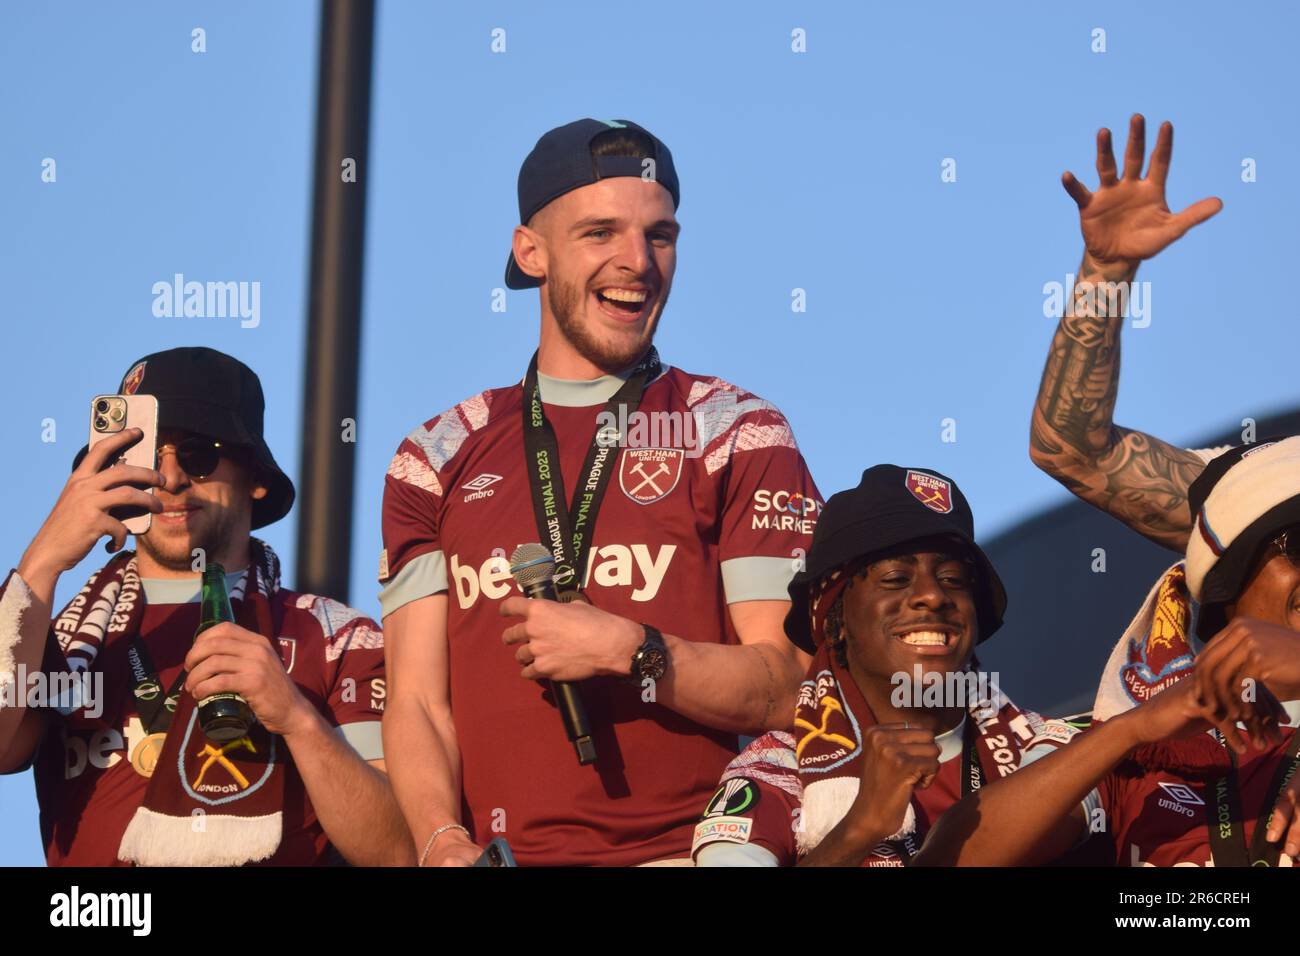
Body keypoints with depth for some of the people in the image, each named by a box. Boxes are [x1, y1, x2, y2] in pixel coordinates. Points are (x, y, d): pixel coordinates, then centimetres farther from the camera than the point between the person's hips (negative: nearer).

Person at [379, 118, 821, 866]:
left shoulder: (737, 434, 10)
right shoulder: (439, 458, 16)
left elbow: (787, 689, 4)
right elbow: (418, 702, 10)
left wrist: (629, 651, -10)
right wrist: (443, 839, -7)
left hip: (683, 849, -2)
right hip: (501, 852, 2)